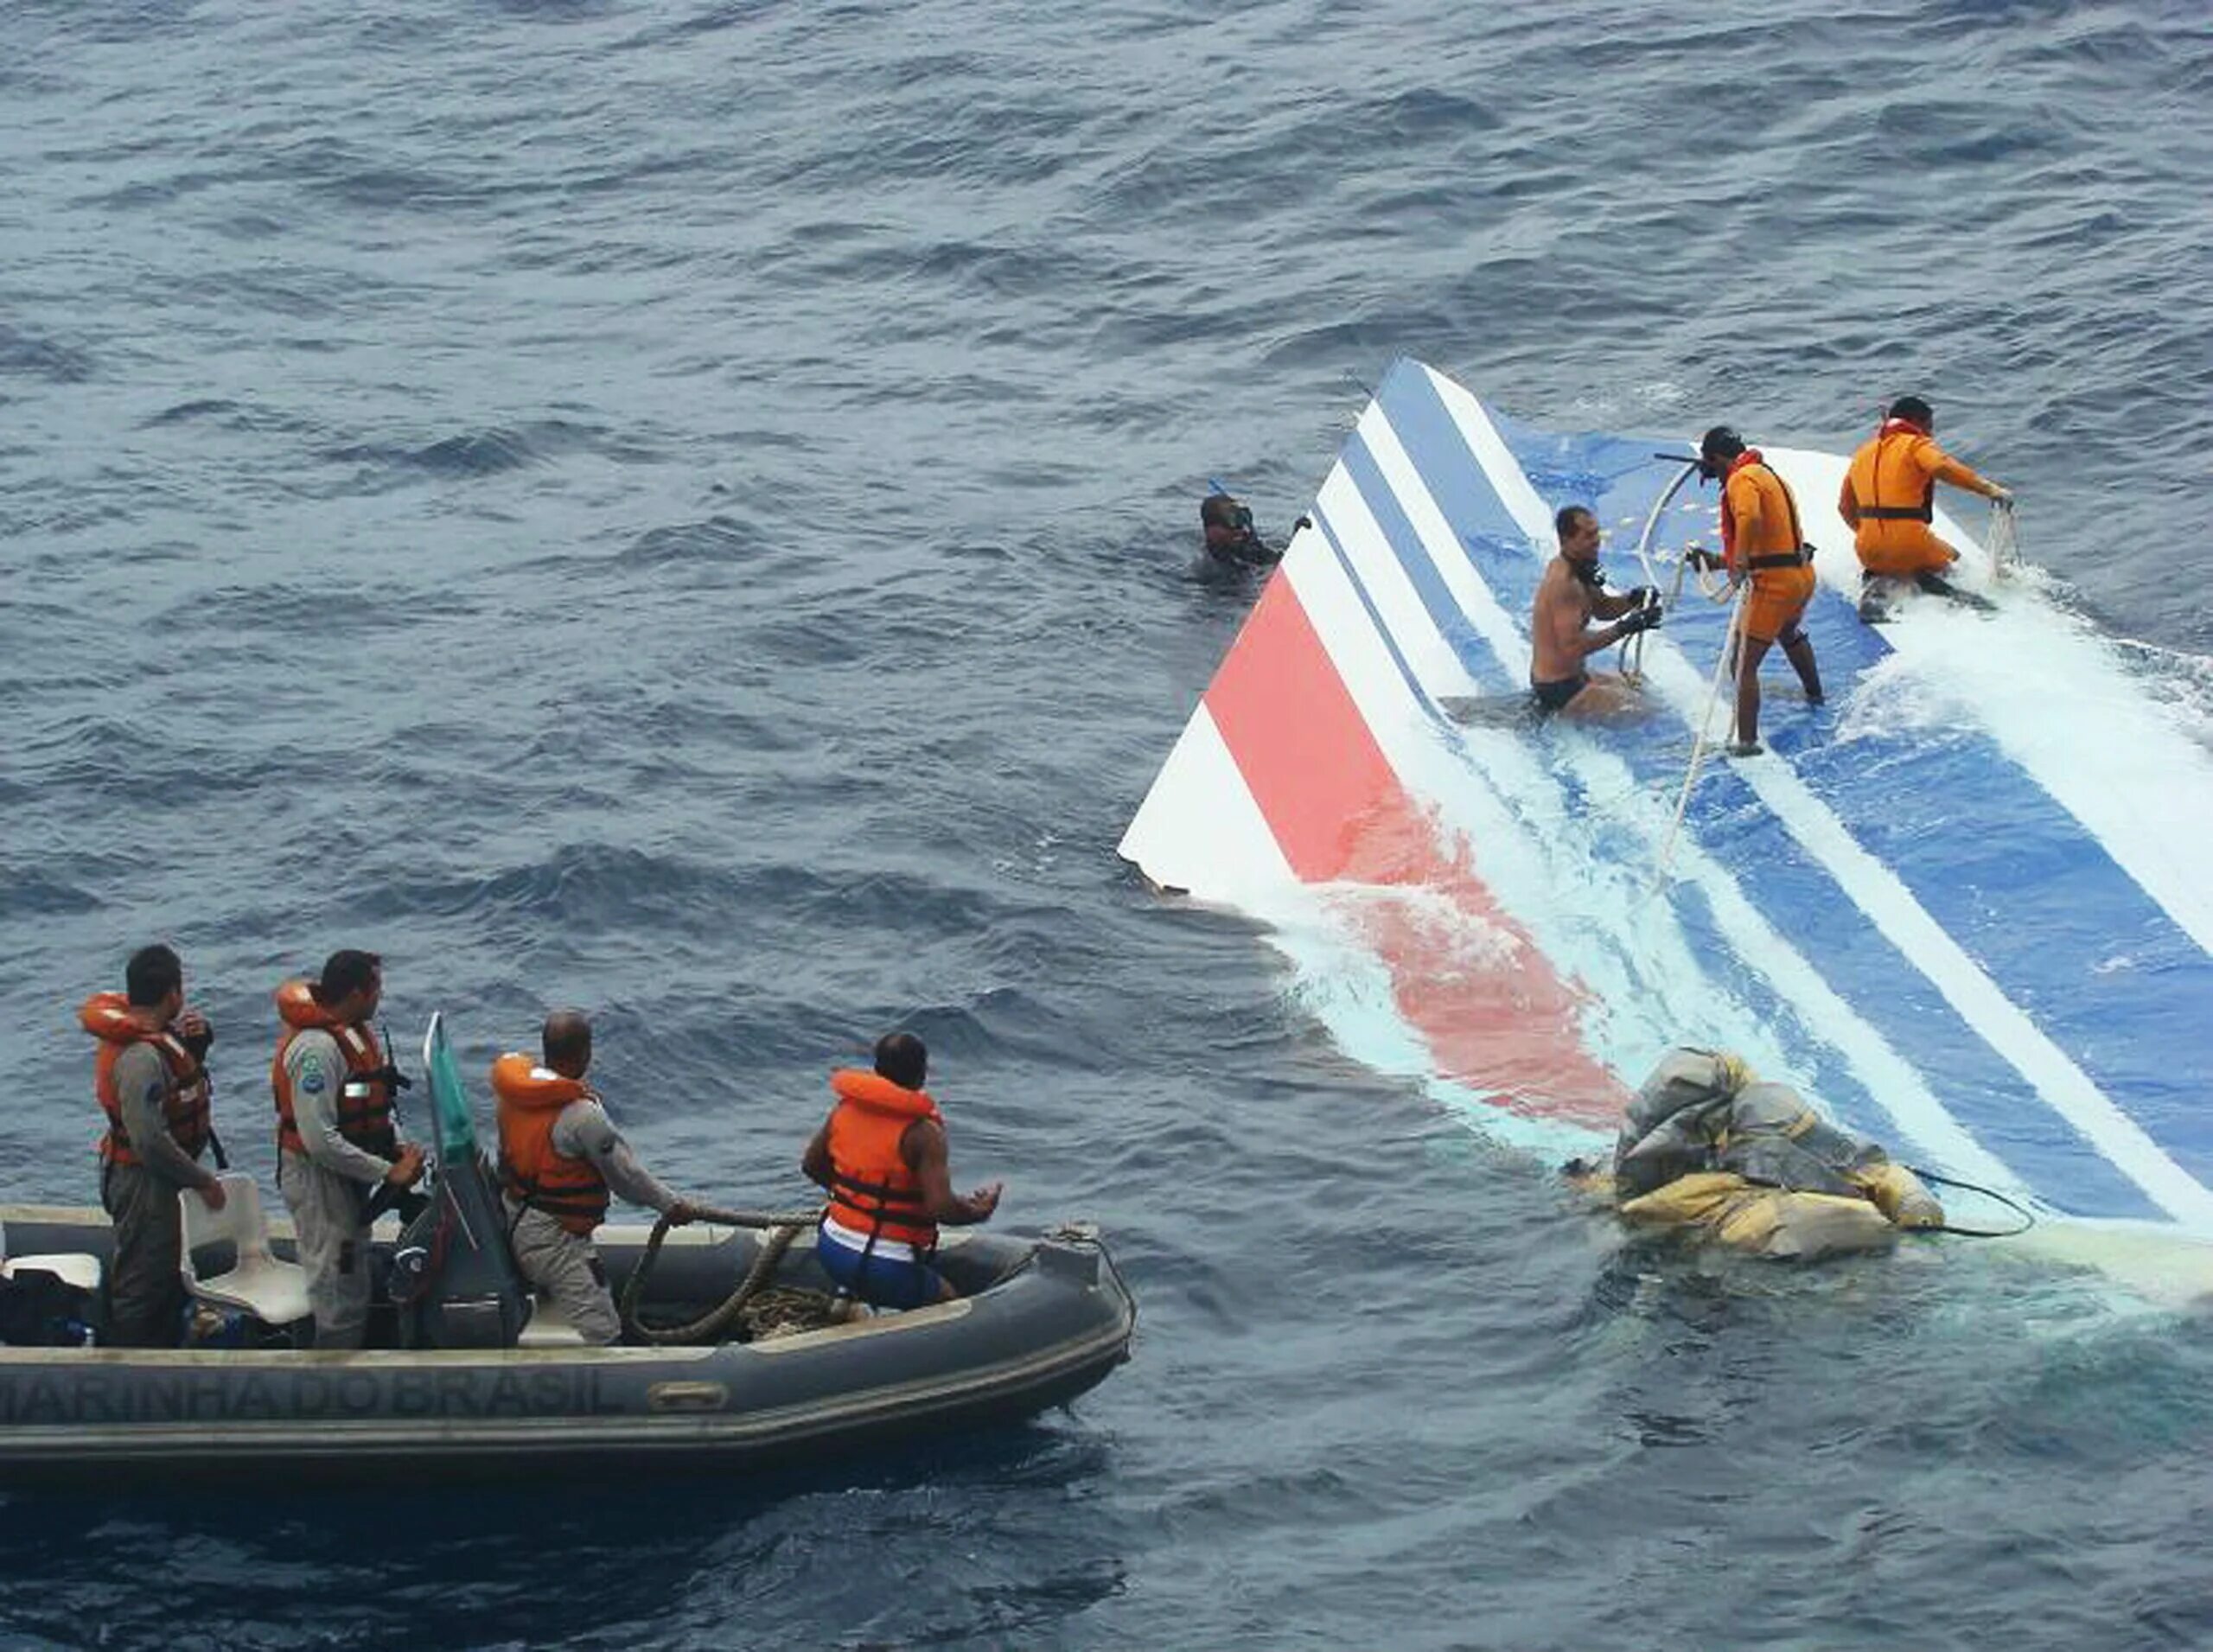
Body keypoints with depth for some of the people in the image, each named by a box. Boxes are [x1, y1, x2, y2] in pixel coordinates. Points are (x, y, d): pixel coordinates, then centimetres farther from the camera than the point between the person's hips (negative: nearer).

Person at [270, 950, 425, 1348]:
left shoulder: (359, 1034, 6)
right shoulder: (316, 1048, -25)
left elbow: (377, 1106, 17)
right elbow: (320, 1140, -29)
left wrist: (400, 1147, -3)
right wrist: (388, 1172, -25)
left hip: (348, 1178, 10)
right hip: (318, 1178, -10)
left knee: (355, 1295, 19)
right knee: (339, 1301, -6)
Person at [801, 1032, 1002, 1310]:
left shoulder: (845, 1108, 1)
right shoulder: (922, 1132, -17)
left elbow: (812, 1167, 15)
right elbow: (941, 1207, -22)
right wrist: (979, 1212, -3)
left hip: (831, 1250, 6)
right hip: (886, 1268, -6)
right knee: (948, 1300, 16)